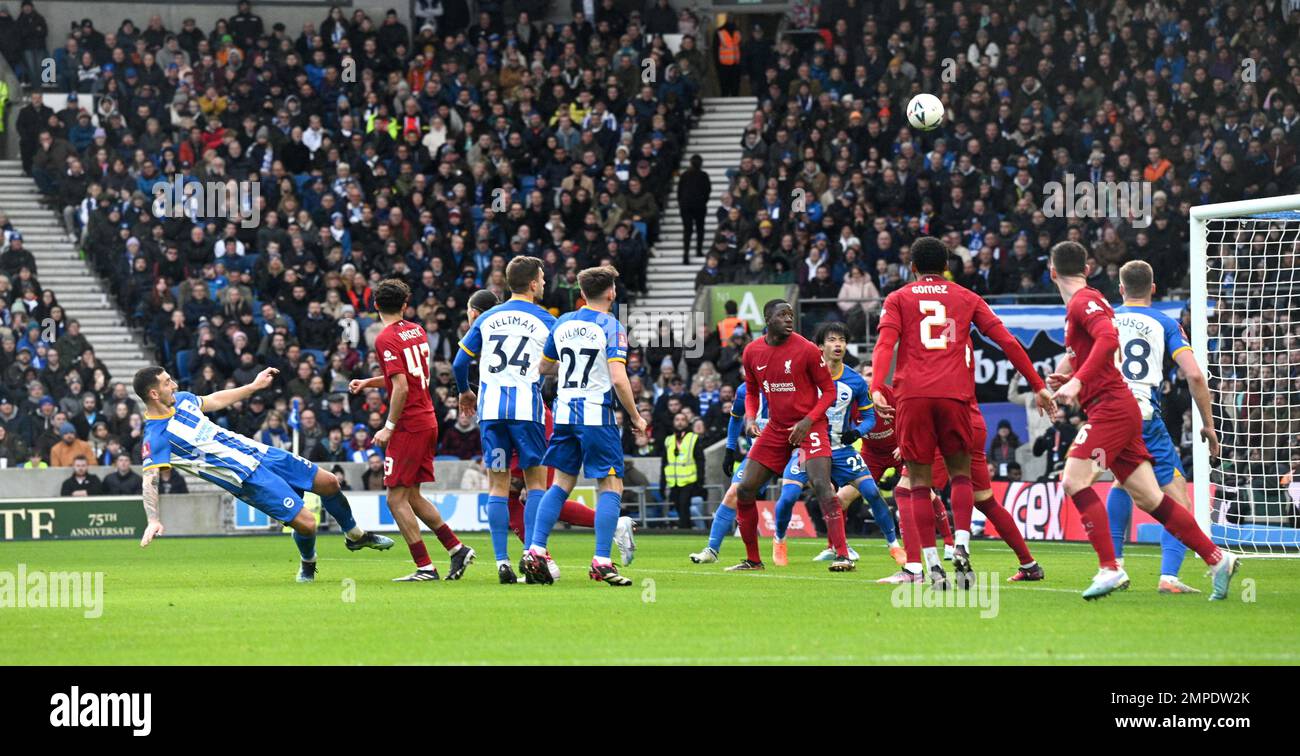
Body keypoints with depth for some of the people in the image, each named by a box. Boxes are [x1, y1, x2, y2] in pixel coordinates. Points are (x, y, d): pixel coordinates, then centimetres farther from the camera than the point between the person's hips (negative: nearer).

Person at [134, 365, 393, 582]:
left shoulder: (182, 399, 3)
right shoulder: (156, 438, -21)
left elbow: (215, 401, 22)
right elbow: (149, 479, -28)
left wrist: (254, 386, 27)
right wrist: (154, 521, -41)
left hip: (259, 452, 8)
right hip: (248, 478, -8)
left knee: (329, 483, 13)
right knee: (305, 522, -16)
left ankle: (356, 536, 40)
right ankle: (308, 562, 18)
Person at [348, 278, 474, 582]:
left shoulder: (386, 339, -13)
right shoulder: (416, 331, 11)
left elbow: (401, 388, -20)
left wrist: (389, 427, -15)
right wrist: (370, 383, 26)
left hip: (408, 427, -8)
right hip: (428, 421, 8)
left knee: (397, 499, -4)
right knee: (412, 496, 16)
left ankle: (425, 567, -7)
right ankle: (457, 549, 13)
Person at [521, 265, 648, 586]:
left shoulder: (562, 323, 8)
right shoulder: (611, 327, -9)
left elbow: (544, 367, 19)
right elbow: (619, 379, -16)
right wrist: (635, 417, -5)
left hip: (565, 413, 6)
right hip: (597, 414, -6)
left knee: (561, 484, 13)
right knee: (611, 486, 0)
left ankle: (535, 551, 3)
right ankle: (601, 562, -10)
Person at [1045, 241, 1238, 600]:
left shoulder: (1084, 301, -9)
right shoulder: (1083, 304, 21)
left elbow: (1108, 339, -26)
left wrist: (1077, 381, -32)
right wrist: (1066, 377, 14)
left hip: (1111, 406, -10)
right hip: (1115, 408, 10)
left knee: (1074, 480, -17)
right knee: (1149, 498, 5)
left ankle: (1110, 569, -22)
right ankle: (1217, 559, 6)